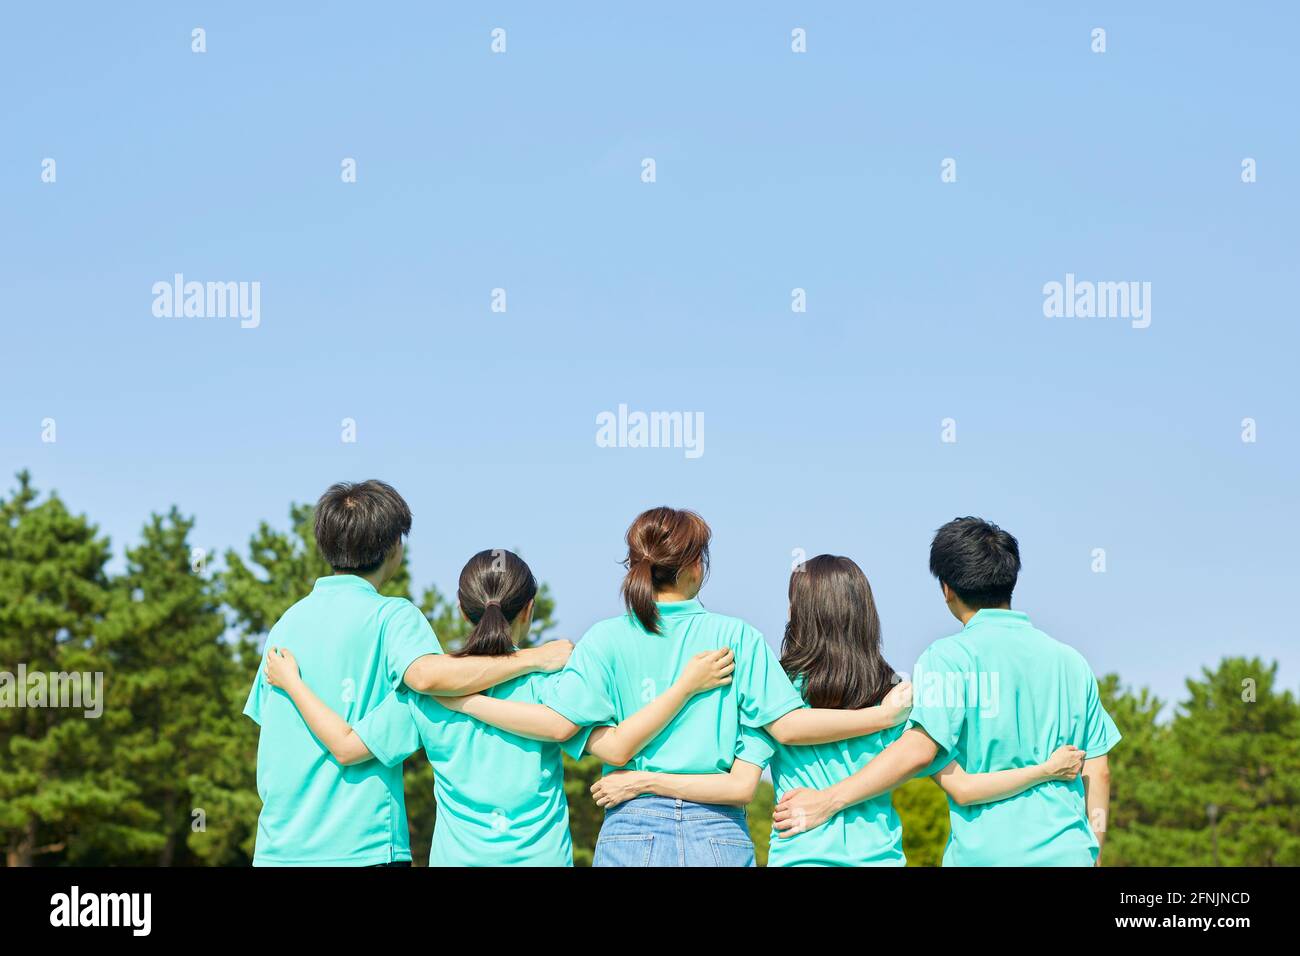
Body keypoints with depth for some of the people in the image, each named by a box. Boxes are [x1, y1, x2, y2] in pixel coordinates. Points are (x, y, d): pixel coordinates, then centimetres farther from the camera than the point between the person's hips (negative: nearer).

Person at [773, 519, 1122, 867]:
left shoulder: (949, 657, -5)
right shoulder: (1072, 662, 11)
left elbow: (918, 750, -17)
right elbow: (1097, 771, 12)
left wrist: (829, 799, -13)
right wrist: (1093, 853, 21)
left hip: (985, 855, -5)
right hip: (1069, 853, 5)